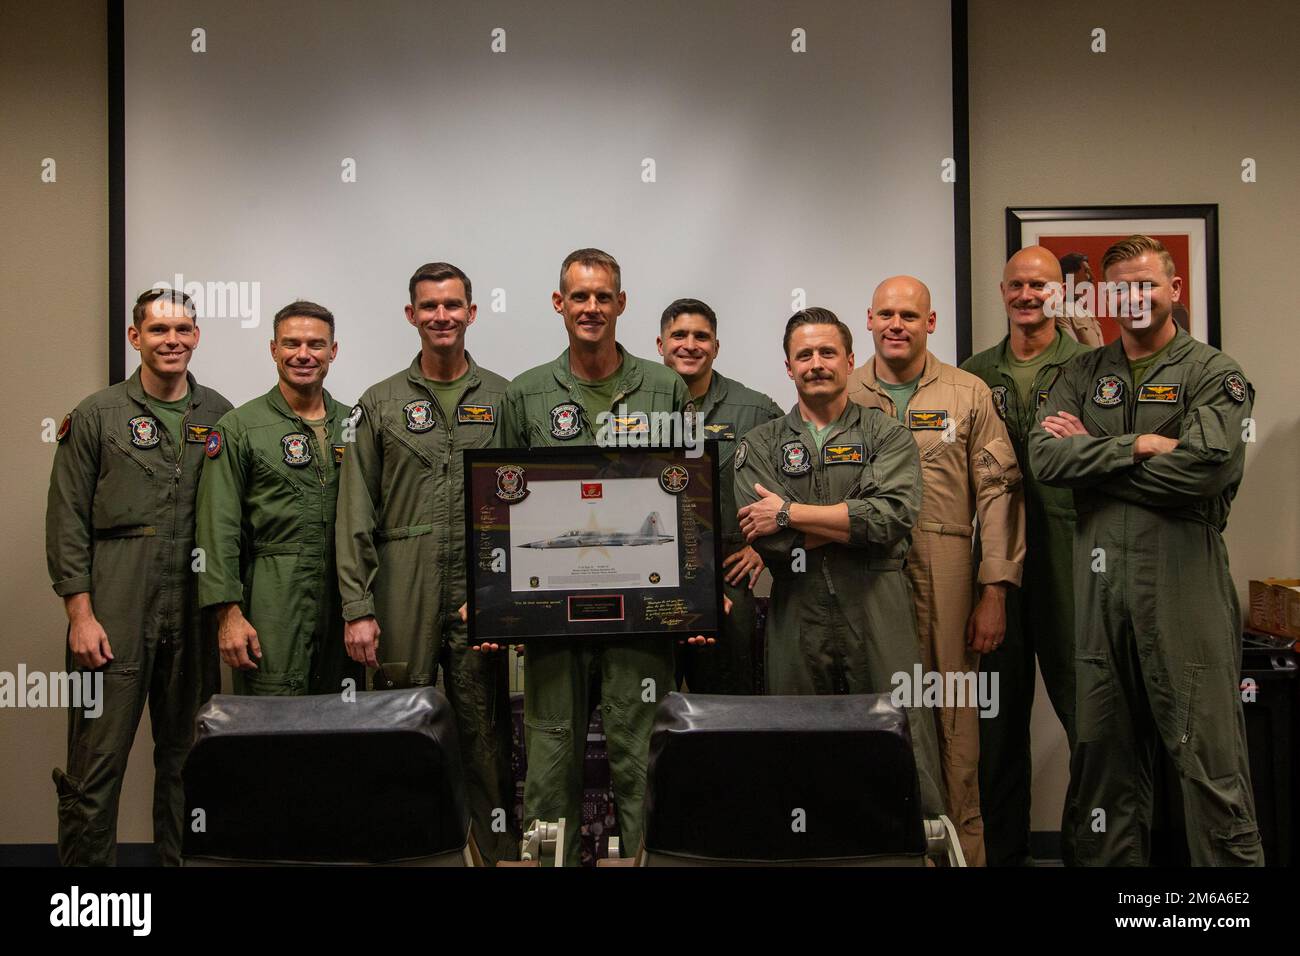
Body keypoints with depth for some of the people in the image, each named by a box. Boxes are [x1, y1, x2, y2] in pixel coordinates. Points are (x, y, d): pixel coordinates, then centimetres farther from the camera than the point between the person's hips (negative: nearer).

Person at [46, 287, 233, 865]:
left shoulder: (219, 416, 9)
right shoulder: (97, 416, 1)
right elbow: (67, 521, -1)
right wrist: (81, 614, -8)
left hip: (193, 613, 3)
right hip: (115, 613, -3)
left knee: (187, 753, 11)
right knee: (97, 758, -1)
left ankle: (183, 860, 23)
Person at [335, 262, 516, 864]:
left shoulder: (504, 399, 8)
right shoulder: (381, 404, 7)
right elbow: (355, 515, 4)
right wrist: (357, 608, -3)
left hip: (483, 594, 0)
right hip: (403, 596, 0)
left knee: (485, 732, 4)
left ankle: (499, 849, 15)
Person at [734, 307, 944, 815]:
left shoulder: (888, 437, 9)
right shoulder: (760, 446, 12)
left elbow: (894, 515, -10)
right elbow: (760, 536, -4)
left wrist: (790, 514, -7)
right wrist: (853, 522, -6)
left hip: (877, 616, -1)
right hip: (796, 617, 2)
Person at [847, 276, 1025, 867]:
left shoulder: (969, 395, 8)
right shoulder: (840, 396, 10)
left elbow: (997, 492, 4)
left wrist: (995, 590, -4)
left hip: (943, 576, -1)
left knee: (952, 718, 2)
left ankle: (960, 850, 13)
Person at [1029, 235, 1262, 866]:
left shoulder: (1213, 374, 2)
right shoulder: (1083, 375, 14)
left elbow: (1205, 469, -16)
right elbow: (1044, 458, -3)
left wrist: (1091, 455, -7)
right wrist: (1138, 446, -13)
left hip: (1184, 580, -4)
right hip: (1100, 580, 4)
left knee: (1208, 749, -2)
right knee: (1105, 745, 11)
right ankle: (1112, 857, 23)